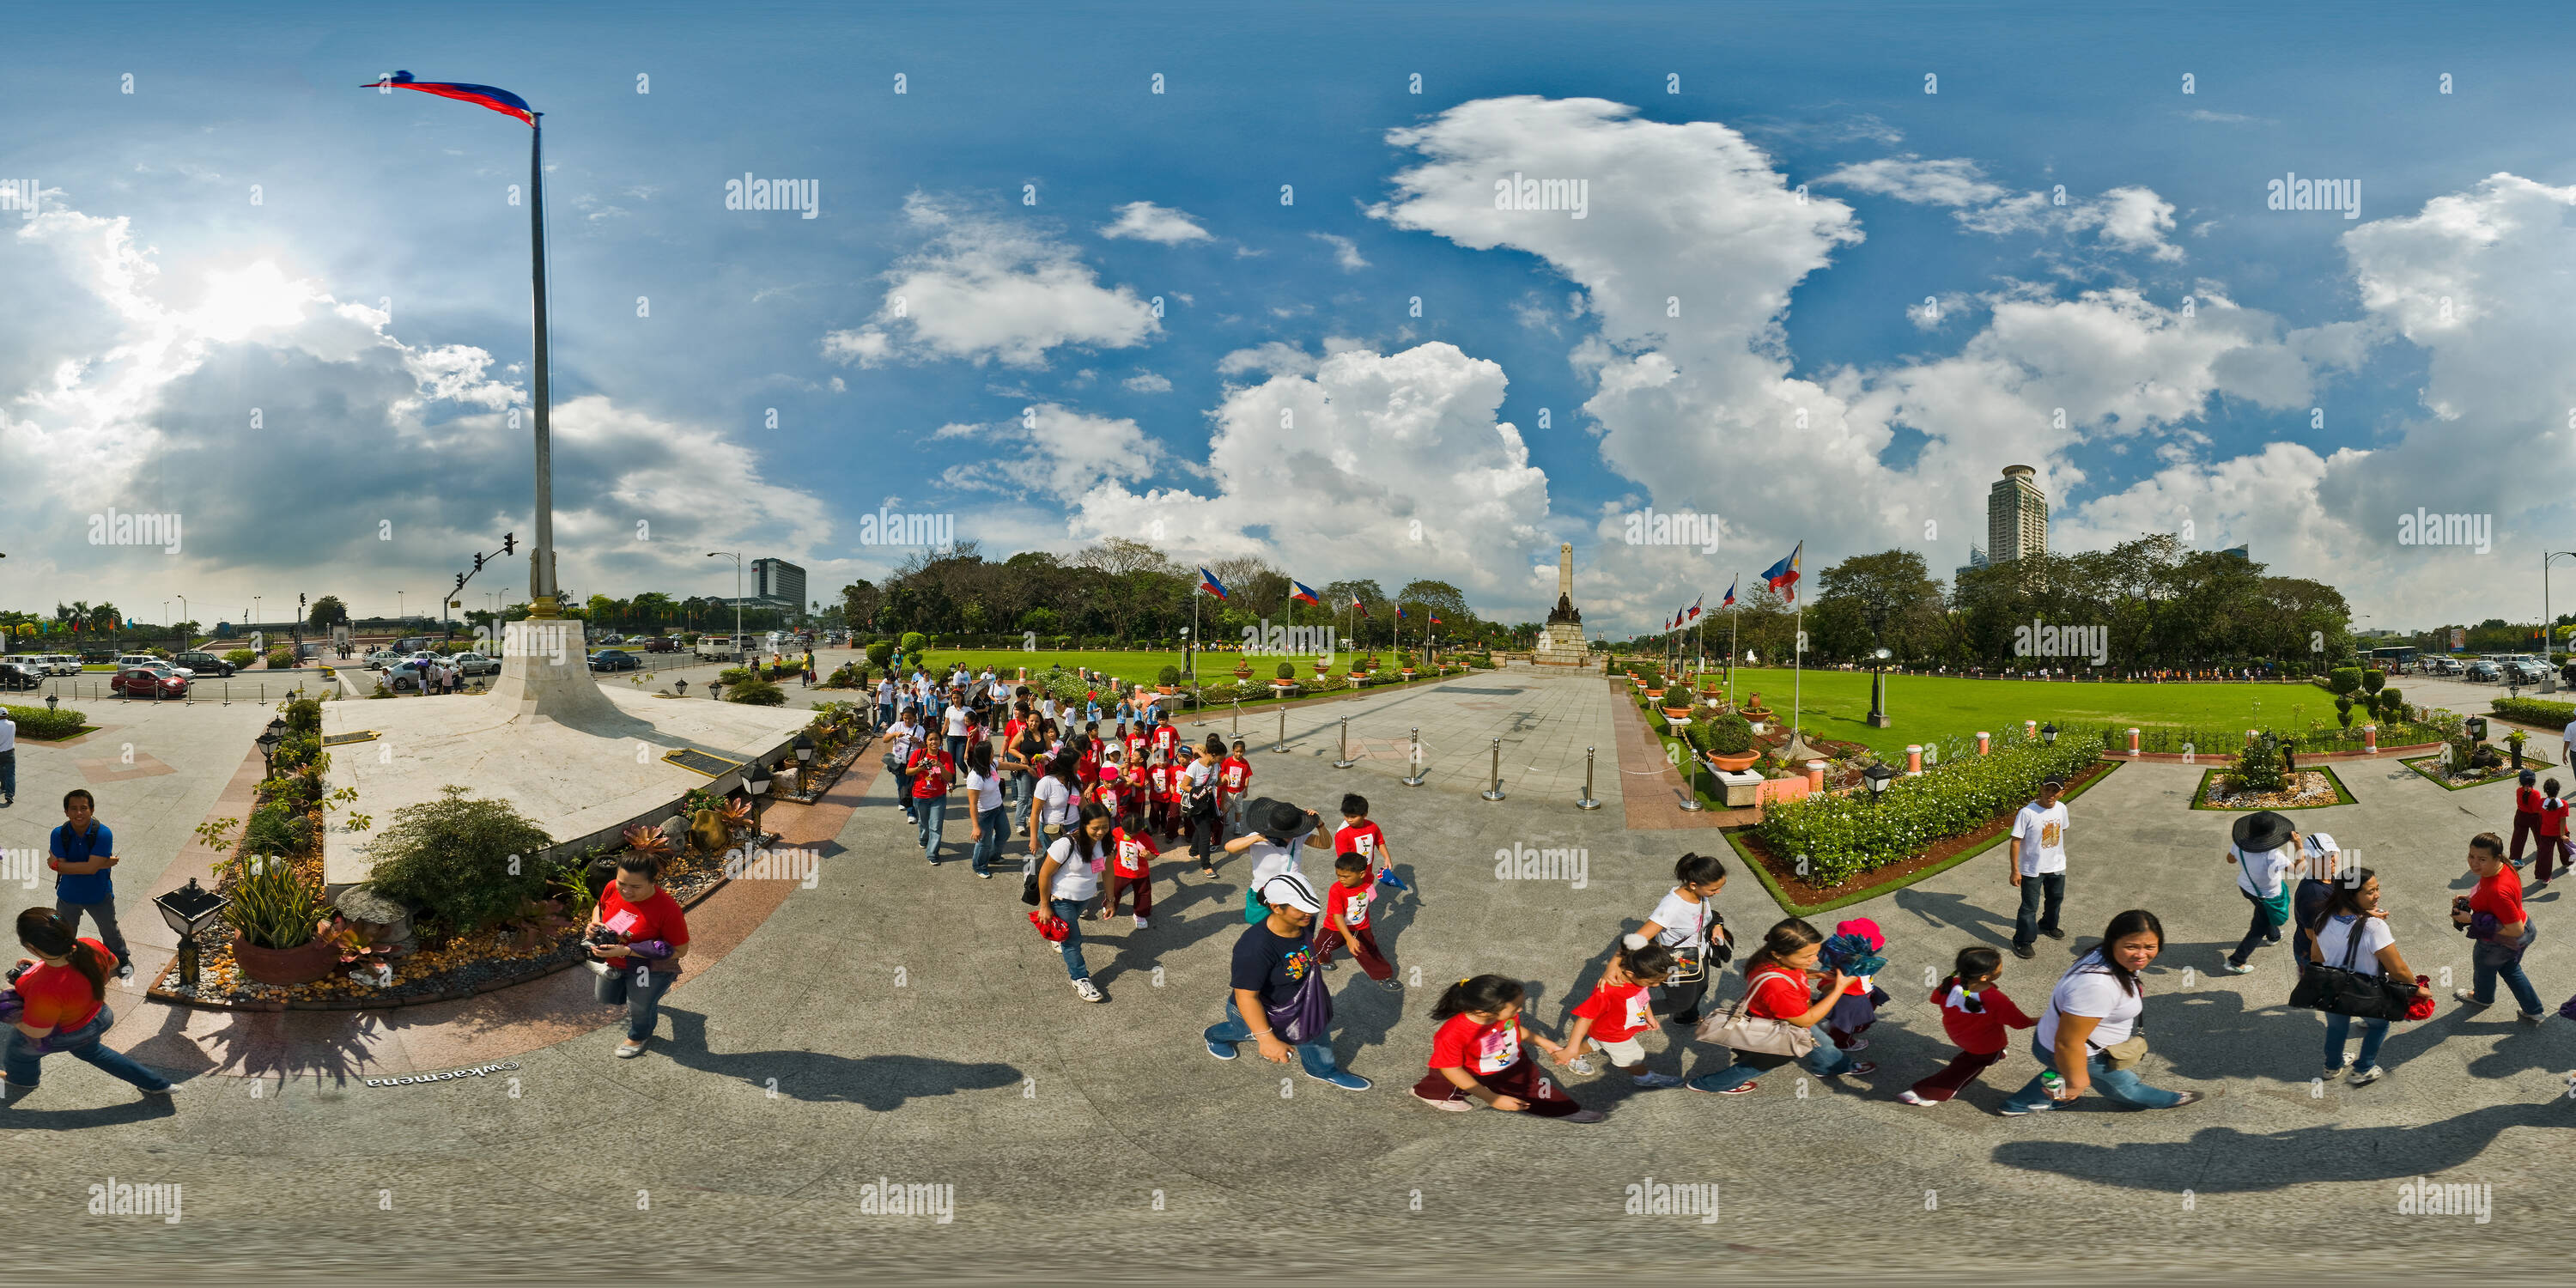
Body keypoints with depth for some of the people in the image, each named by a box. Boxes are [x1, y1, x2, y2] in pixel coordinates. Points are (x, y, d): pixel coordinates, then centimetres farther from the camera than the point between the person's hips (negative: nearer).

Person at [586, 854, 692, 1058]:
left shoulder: (667, 909, -37)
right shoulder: (612, 888, -21)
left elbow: (680, 950, -30)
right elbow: (601, 906, 5)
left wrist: (625, 951, -35)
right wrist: (594, 923, -21)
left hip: (648, 969, -6)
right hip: (613, 963, 6)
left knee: (640, 1007, 15)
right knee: (606, 998, 27)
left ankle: (639, 1037, 51)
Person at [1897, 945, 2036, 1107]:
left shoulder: (1952, 985, -28)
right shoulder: (1996, 1000, -41)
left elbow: (1935, 998, -6)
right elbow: (2020, 1022, -25)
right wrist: (2039, 1021, -6)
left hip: (1954, 1031, 4)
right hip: (1985, 1045, -4)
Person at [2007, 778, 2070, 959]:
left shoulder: (2061, 808, -6)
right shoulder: (2027, 813, -24)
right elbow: (2016, 840, -20)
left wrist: (2060, 856, 20)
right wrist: (2015, 870, -19)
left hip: (2056, 866, 6)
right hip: (2032, 869, -6)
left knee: (2056, 898, 26)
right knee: (2030, 906, 0)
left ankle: (2049, 926, 52)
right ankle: (2022, 942, 14)